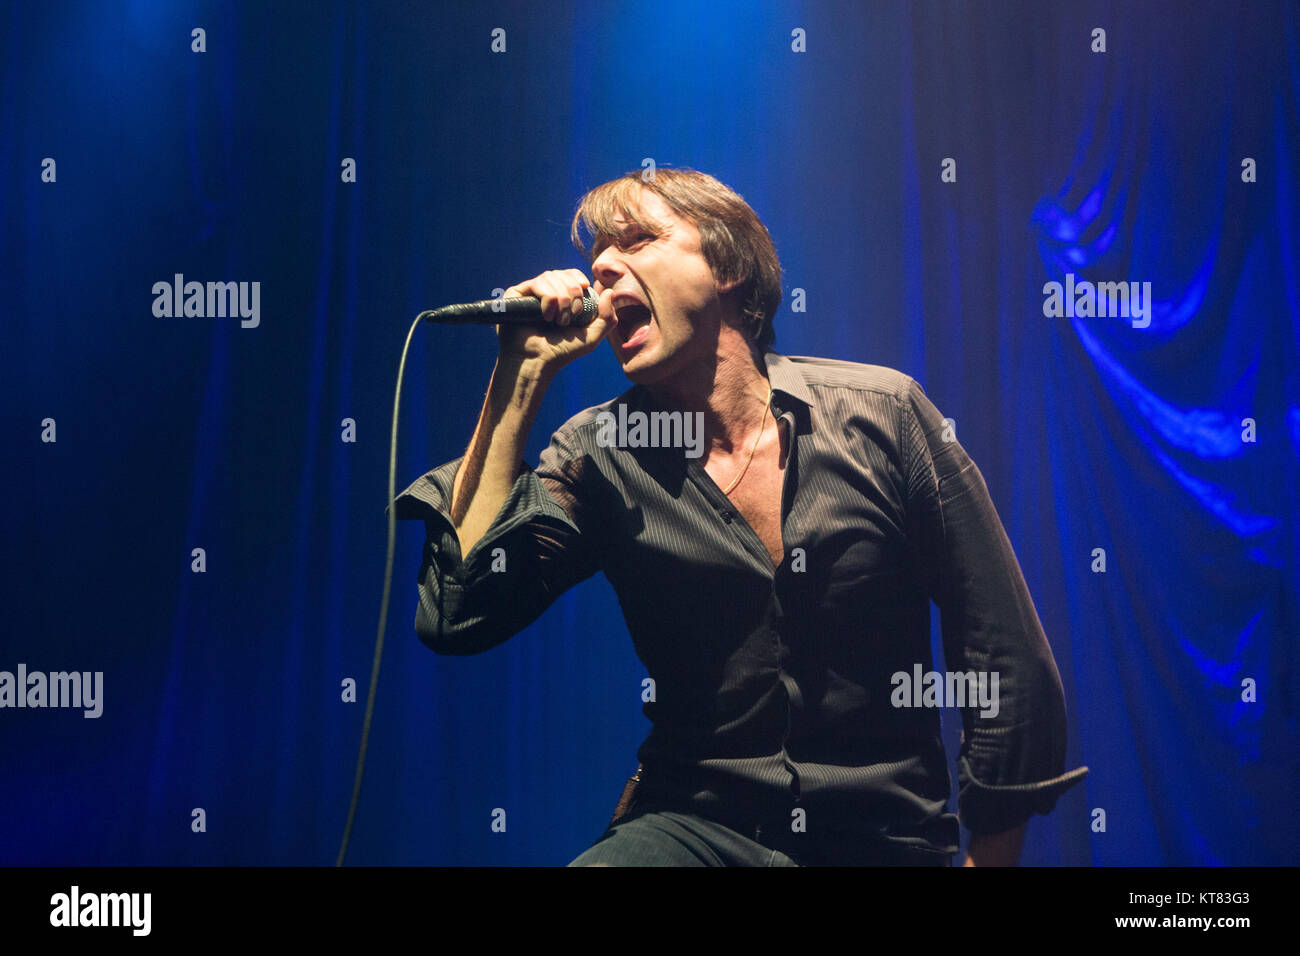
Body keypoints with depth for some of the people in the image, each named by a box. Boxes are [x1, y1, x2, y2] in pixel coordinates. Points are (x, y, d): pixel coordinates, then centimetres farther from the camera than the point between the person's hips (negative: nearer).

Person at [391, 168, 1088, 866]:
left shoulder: (883, 412, -2)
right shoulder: (598, 455, 2)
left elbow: (1008, 661, 2)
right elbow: (458, 614, -13)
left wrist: (989, 854, 1)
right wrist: (521, 379, -11)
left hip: (887, 837, 2)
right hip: (697, 826, -1)